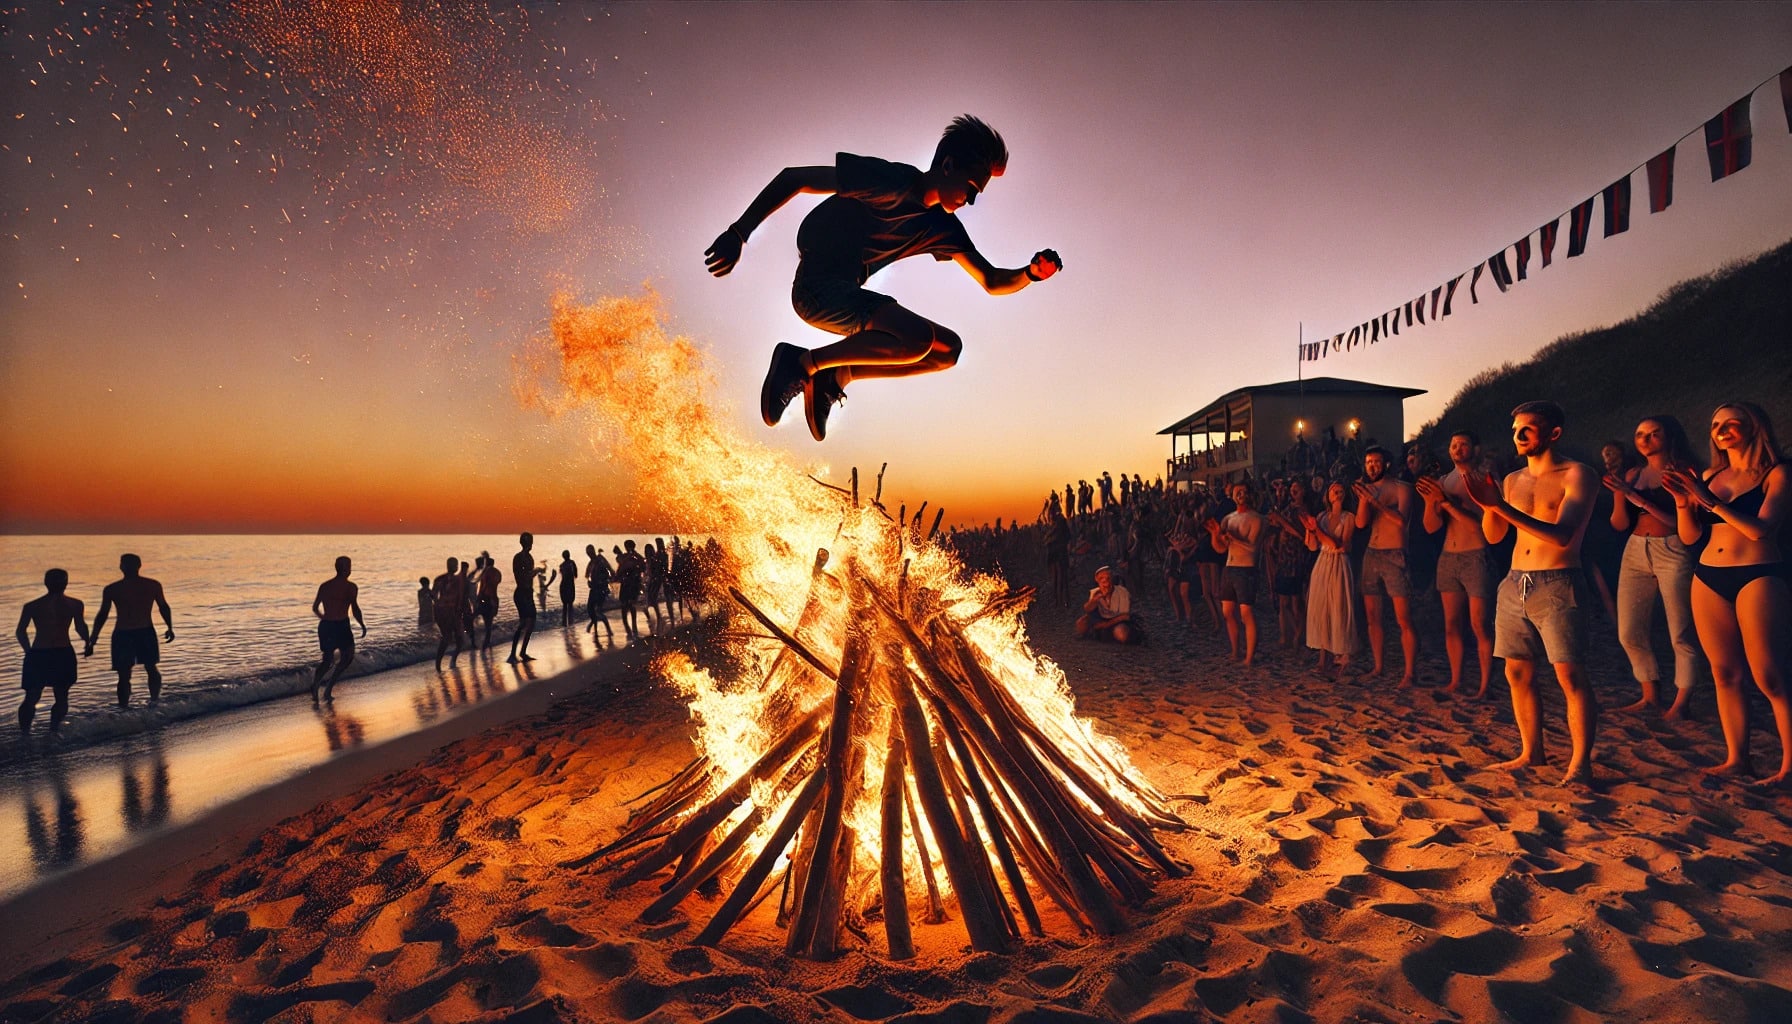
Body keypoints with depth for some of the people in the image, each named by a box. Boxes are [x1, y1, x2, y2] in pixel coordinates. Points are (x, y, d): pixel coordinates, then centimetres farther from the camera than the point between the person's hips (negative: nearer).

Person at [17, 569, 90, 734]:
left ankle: (24, 729, -1)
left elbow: (21, 631, -1)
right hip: (63, 654, -1)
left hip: (37, 655, 1)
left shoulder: (31, 606, 3)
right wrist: (88, 641, 10)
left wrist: (29, 651, 11)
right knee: (61, 697, 12)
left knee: (31, 697, 11)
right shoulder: (75, 605, -2)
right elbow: (80, 627, -8)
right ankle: (54, 727, 0)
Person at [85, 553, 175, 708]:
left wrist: (92, 641, -1)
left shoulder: (111, 589, -5)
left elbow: (102, 615, -5)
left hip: (122, 635, -2)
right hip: (146, 633, 2)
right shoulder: (153, 585, -1)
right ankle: (155, 699, 27)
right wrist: (170, 628, 18)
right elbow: (163, 607, 7)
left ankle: (124, 707, 3)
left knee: (124, 676, 3)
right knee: (151, 668, 21)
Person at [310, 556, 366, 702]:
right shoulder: (350, 587, -10)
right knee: (348, 656, 13)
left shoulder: (324, 586, 9)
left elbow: (315, 608, 18)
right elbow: (355, 610, -16)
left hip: (325, 626, 6)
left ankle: (314, 689, 4)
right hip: (341, 626, -6)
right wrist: (363, 626, -2)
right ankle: (328, 688, 2)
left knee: (327, 659, 19)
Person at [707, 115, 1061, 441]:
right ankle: (803, 362, -16)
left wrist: (1031, 273, -10)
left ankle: (833, 377, 0)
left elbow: (992, 281, 12)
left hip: (848, 294, 9)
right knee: (918, 338, -28)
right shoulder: (889, 180, -14)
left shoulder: (942, 228, 9)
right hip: (816, 287, -9)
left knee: (948, 348, 6)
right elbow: (792, 177, -13)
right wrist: (738, 233, -17)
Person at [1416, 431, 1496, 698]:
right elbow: (1431, 527, 5)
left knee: (1479, 626, -5)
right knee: (1451, 625, 8)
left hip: (1476, 558, -5)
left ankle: (1485, 685, 2)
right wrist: (1430, 501, -14)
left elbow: (1479, 524, -15)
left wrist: (1446, 501, -20)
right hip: (1448, 558, 5)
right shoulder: (1442, 483, 11)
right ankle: (1455, 681, 15)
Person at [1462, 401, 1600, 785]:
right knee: (1517, 673, 8)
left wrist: (1502, 506, -25)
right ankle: (1531, 753, 18)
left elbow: (1562, 535, -18)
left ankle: (1580, 763, -2)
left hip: (1558, 585, -6)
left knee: (1570, 675, -7)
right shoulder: (1512, 480, 14)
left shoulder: (1577, 475, -5)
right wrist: (1490, 505, -7)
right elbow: (1493, 536, 13)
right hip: (1515, 584, 6)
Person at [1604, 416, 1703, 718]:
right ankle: (1650, 695, 19)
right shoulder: (1632, 475, 11)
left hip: (1674, 553, -5)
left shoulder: (1684, 473, -3)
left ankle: (1681, 701, 7)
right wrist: (1619, 495, -7)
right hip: (1635, 553, 5)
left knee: (1681, 634, -3)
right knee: (1629, 633, 5)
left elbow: (1683, 522, -12)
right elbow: (1619, 525, 9)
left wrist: (1641, 500, -17)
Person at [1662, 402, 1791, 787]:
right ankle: (1736, 758, 12)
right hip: (1708, 579, 5)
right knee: (1725, 674, 6)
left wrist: (1712, 501, -19)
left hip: (1758, 577, -5)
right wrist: (1683, 501, -6)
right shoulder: (1708, 477, 14)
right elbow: (1689, 536, 10)